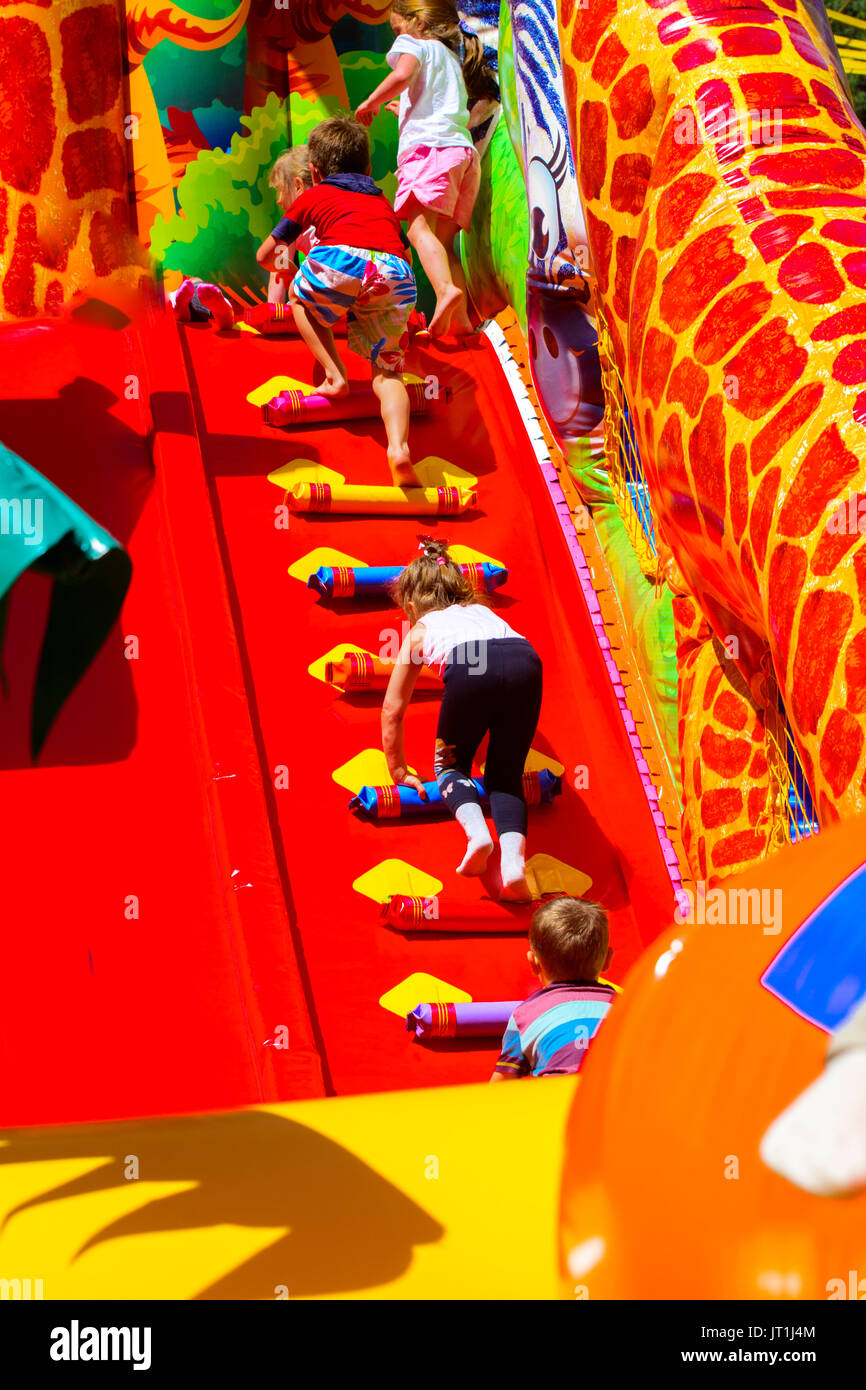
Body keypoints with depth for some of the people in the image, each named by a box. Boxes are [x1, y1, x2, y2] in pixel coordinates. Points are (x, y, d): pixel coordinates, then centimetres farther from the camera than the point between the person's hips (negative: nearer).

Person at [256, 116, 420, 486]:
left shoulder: (313, 196, 31)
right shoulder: (383, 202, 39)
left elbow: (264, 255, 39)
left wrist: (280, 265, 62)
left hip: (341, 261, -3)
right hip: (396, 273, 3)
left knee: (300, 297, 29)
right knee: (387, 370, 10)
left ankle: (334, 375, 13)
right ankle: (399, 447, -16)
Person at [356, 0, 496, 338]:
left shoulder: (415, 44, 10)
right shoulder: (454, 60, 34)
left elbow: (402, 75, -13)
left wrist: (371, 102, 0)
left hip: (429, 146, -8)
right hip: (464, 152, 8)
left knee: (419, 227, -21)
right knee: (443, 241, 9)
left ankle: (446, 289, -45)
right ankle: (461, 317, -4)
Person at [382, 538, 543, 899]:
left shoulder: (419, 630, 34)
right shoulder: (481, 609, 43)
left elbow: (392, 710, 35)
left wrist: (399, 771, 45)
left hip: (468, 666, -3)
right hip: (525, 660, 3)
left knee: (450, 765, 21)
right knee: (505, 775, 15)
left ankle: (476, 830, -9)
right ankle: (513, 859, -11)